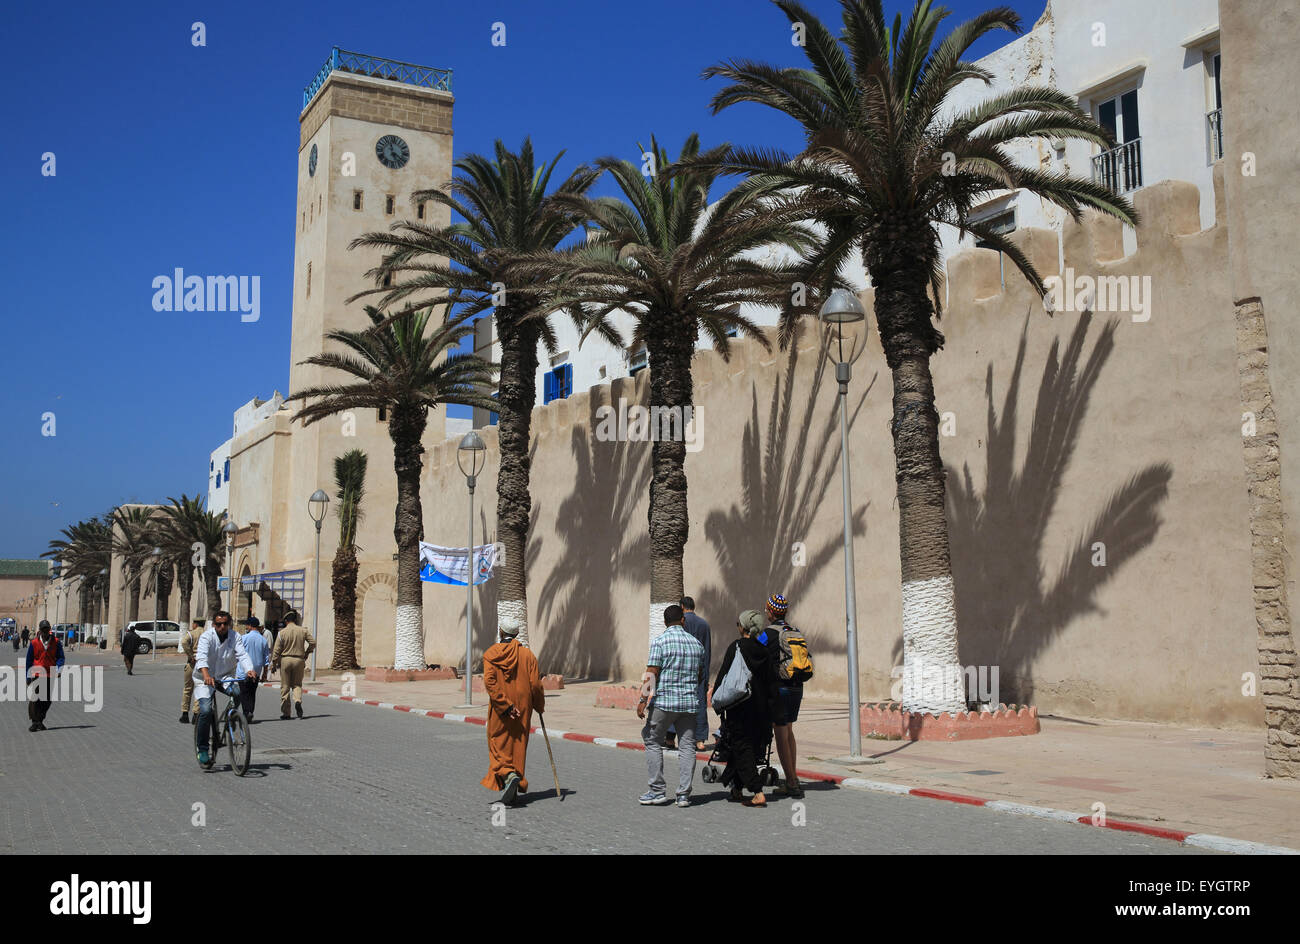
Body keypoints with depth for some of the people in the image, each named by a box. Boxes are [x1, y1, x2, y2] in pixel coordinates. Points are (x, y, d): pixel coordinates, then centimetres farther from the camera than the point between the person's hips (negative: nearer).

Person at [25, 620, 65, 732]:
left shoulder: (56, 643, 3)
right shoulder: (34, 643, 1)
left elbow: (60, 657, 4)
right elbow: (29, 660, 6)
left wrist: (58, 668, -17)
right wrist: (28, 677, 4)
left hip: (50, 676, 2)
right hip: (37, 675, -2)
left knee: (47, 700, 8)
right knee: (34, 700, -8)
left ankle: (40, 721, 23)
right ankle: (35, 722, -4)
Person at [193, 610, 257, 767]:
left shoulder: (235, 637, -3)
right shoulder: (206, 637, -13)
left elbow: (242, 654, -16)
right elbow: (202, 655, -30)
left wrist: (249, 670, -36)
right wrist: (205, 674, -49)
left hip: (226, 676, 3)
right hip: (205, 678, -3)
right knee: (205, 711, -19)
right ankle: (203, 749, -3)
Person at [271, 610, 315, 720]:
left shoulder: (282, 633, -4)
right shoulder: (302, 631, 2)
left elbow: (276, 650, -5)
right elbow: (313, 643, 1)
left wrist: (273, 664, 2)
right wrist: (306, 653, 15)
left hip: (285, 660, -1)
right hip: (299, 660, 1)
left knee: (285, 686, 6)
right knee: (297, 684, 12)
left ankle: (285, 713, 8)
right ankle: (298, 700, -18)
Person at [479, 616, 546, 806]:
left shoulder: (490, 653, -5)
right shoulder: (527, 654, -1)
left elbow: (489, 681, -16)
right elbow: (535, 685, -3)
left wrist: (504, 705, -16)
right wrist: (540, 707, 11)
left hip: (499, 710, -2)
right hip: (523, 709, 2)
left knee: (498, 744, 7)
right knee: (518, 745, 11)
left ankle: (508, 775, -21)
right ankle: (513, 792, 14)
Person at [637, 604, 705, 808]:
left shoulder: (660, 642, -7)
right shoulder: (695, 643, 9)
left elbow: (651, 674, -13)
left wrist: (643, 701, -11)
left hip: (663, 701, -4)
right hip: (689, 703, 4)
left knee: (653, 743, 7)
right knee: (687, 746, 6)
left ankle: (658, 791, 5)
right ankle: (684, 794, 5)